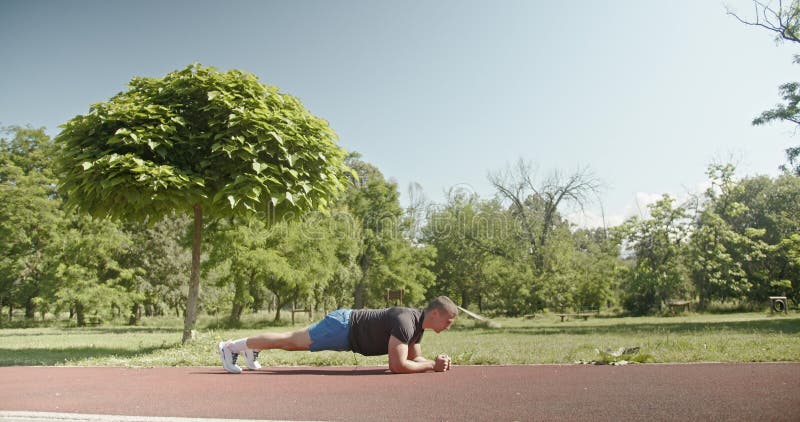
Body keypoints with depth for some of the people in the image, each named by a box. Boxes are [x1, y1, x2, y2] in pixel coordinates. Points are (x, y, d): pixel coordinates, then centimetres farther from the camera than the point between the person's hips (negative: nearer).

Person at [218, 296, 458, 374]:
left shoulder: (419, 323, 0)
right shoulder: (406, 322, -30)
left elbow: (414, 357, 10)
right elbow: (397, 366, -36)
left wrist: (434, 362, -9)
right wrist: (432, 366, -27)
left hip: (348, 329, 8)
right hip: (342, 327, -8)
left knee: (294, 343, 23)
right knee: (290, 341, 4)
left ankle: (251, 349, 43)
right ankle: (231, 346, 19)